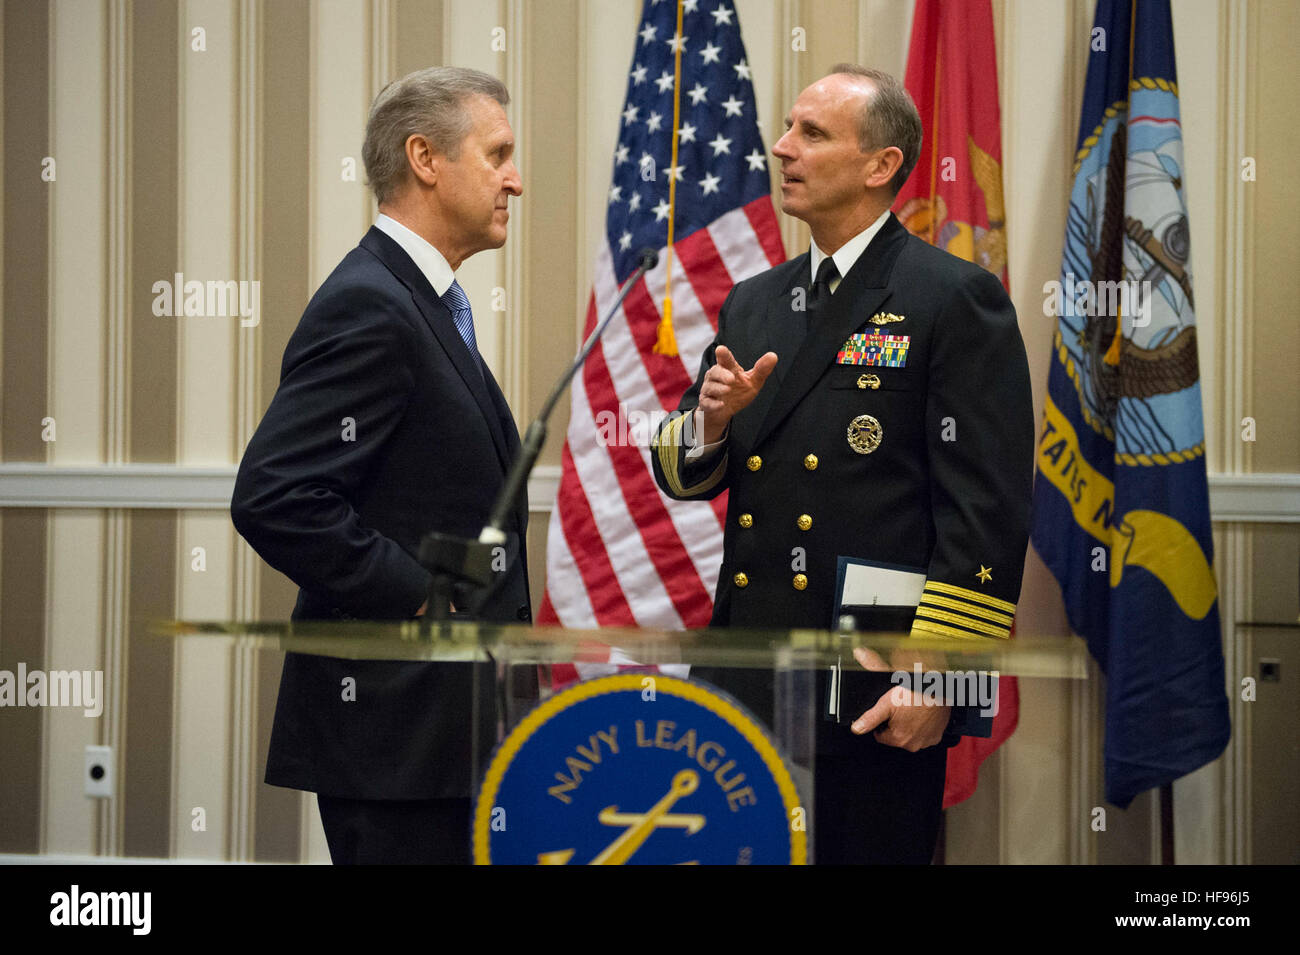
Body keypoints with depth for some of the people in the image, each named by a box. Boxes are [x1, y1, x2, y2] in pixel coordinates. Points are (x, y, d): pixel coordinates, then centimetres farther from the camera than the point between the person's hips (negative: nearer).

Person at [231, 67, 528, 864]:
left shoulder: (423, 304, 18)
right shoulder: (368, 307, -15)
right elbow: (273, 498, -24)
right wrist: (415, 596, -19)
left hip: (445, 720, 10)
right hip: (392, 718, -10)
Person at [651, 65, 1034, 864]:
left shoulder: (956, 299, -5)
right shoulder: (754, 303, 16)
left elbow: (987, 507, -11)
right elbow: (685, 477, 18)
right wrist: (710, 421, -5)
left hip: (877, 703, -6)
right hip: (748, 690, 6)